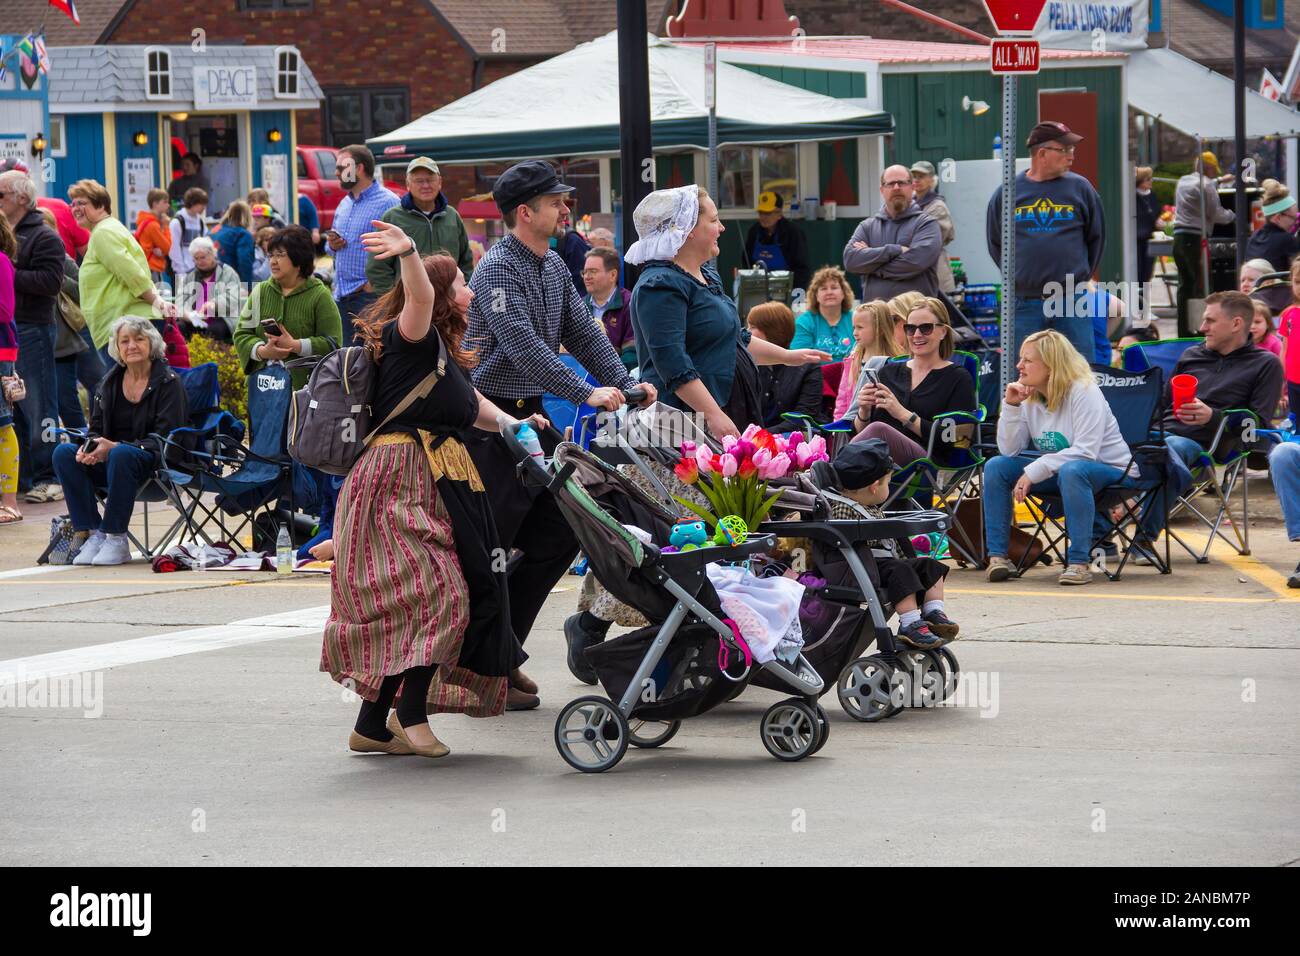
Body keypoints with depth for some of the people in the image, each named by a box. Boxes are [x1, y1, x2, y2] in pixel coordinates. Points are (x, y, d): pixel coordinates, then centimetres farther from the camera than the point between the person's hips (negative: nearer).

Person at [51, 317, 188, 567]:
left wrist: (113, 447, -24)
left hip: (157, 466, -6)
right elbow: (96, 429, 15)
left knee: (122, 455, -38)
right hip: (111, 464, 6)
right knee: (64, 452, -19)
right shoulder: (110, 382, 11)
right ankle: (91, 533, -21)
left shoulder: (168, 382, -5)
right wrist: (90, 447, -12)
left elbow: (164, 438, -14)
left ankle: (116, 539, -29)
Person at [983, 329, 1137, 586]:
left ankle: (1079, 562, -37)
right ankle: (997, 555, -7)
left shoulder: (1083, 392, -19)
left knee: (1071, 471, -41)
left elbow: (1085, 452, -29)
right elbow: (1009, 450, -4)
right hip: (1058, 472, 7)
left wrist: (1034, 471, -32)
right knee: (996, 467, -8)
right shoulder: (1029, 398, 1)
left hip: (1111, 471, -7)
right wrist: (1011, 405, -15)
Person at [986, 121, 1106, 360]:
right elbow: (995, 244, 15)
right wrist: (1018, 275, 10)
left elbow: (1096, 237, 13)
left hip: (1072, 304, 0)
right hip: (1024, 304, 0)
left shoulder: (1080, 188, 3)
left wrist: (1081, 276, 11)